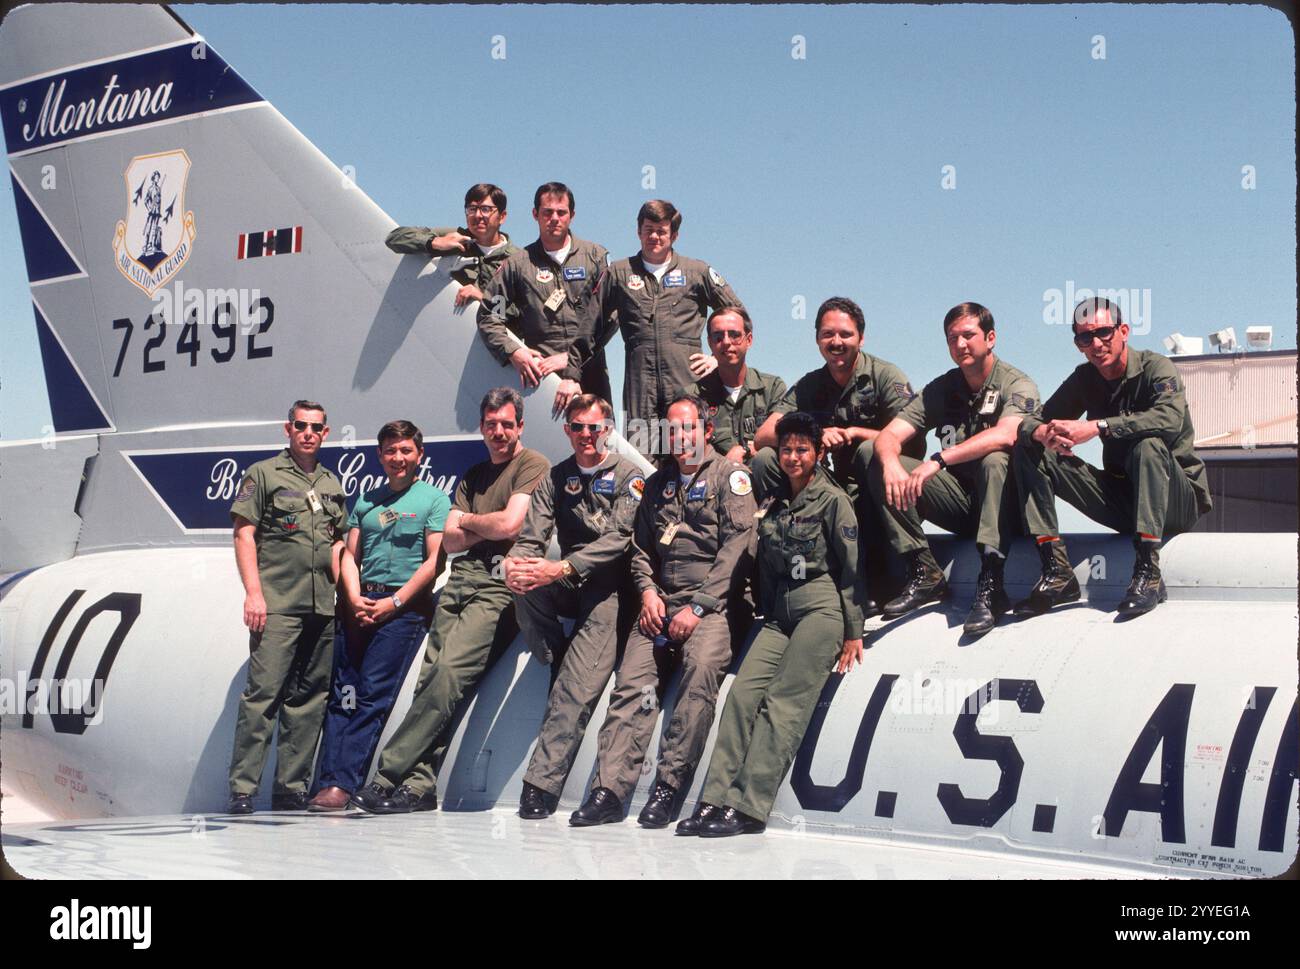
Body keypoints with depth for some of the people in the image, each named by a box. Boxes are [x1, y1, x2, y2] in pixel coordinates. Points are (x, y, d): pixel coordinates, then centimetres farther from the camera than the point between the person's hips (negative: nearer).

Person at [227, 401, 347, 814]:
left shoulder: (332, 484, 19)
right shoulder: (263, 474, 4)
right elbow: (244, 535, -1)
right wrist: (253, 593, -11)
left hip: (323, 608, 6)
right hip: (277, 605, -6)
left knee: (309, 698, 5)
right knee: (263, 694, -12)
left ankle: (291, 790, 10)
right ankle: (242, 791, -10)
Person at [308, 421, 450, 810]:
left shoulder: (435, 500, 3)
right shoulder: (366, 501, 19)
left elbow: (434, 561, -4)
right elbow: (350, 555, 15)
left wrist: (393, 602, -11)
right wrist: (355, 598, -4)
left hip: (404, 606, -5)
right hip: (359, 604, 5)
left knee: (373, 695, -11)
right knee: (342, 695, -3)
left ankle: (342, 783, -15)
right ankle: (330, 782, -5)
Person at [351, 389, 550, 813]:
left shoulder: (532, 465, 3)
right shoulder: (473, 476, 25)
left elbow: (509, 524, -10)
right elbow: (450, 540, 16)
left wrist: (467, 520, 8)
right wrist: (490, 528, -1)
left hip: (498, 583, -7)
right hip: (461, 577, 7)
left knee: (448, 674, -20)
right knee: (430, 679, -9)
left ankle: (387, 775, -19)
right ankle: (419, 784, -12)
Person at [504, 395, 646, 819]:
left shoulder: (628, 476, 0)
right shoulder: (556, 478, 13)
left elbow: (619, 539, -14)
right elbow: (532, 537, 3)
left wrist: (561, 568, -27)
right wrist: (515, 563, -23)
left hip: (608, 588, -5)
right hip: (568, 588, 5)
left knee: (578, 689, -21)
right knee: (525, 589, -31)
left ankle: (542, 784, -26)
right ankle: (561, 668, -13)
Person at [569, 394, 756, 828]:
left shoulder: (730, 476, 5)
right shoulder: (657, 483, 23)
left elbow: (735, 547, -5)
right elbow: (641, 545, 23)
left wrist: (698, 606, -13)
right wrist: (648, 590, 2)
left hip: (711, 604, -5)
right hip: (661, 604, 5)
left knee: (702, 666, -32)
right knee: (632, 680, -16)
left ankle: (668, 787, -28)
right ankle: (609, 789, -23)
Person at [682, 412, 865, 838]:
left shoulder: (833, 500, 0)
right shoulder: (772, 503, 18)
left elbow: (851, 567, -2)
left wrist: (853, 632, -5)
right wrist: (764, 612, 16)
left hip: (821, 609, -6)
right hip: (779, 615, 6)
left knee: (783, 703, -15)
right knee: (742, 694, -11)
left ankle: (748, 807, -21)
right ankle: (715, 801, -16)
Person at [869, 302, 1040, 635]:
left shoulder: (1017, 385, -8)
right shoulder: (941, 389, 7)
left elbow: (1004, 435, -30)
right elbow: (889, 435, -4)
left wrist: (938, 460, -38)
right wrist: (891, 463, -29)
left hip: (1007, 507, -5)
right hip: (961, 501, 5)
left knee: (994, 460, -37)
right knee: (880, 467, -12)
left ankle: (990, 585, -39)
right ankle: (925, 573, -19)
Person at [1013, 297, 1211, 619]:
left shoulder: (1155, 368, -11)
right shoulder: (1084, 379, 6)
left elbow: (1170, 419, -31)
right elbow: (1031, 421, 1)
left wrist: (1096, 427, -34)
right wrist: (1044, 433, -25)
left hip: (1177, 501, -5)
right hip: (1121, 496, 5)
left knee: (1148, 443, -37)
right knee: (1029, 449, -8)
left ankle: (1147, 573, -38)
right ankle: (1057, 572, -20)